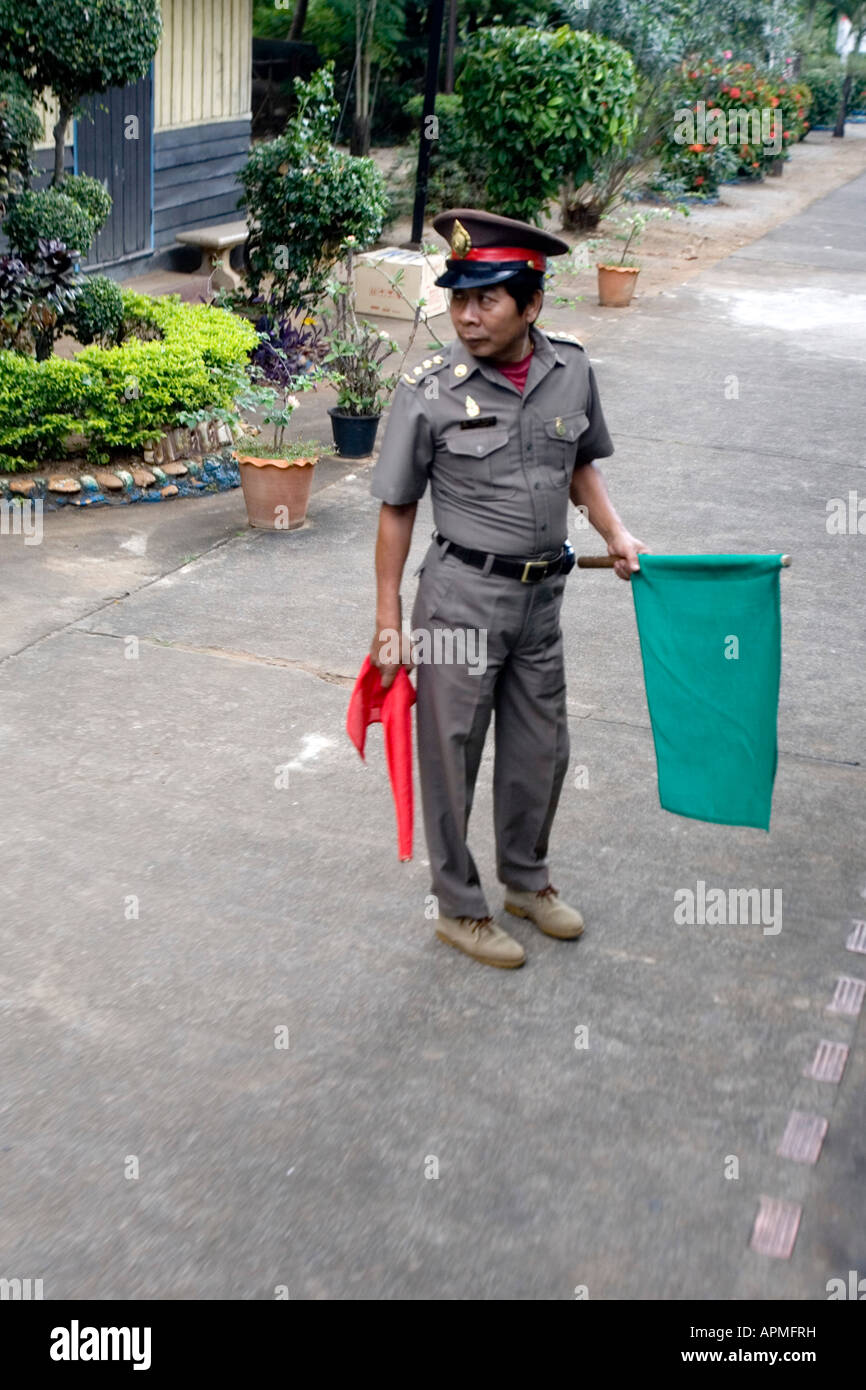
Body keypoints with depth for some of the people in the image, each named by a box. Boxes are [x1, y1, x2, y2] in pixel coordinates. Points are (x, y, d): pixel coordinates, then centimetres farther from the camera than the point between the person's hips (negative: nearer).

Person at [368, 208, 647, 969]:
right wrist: (390, 621, -5)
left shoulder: (572, 370, -3)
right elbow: (397, 508, -6)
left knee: (541, 748, 18)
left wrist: (616, 533, -2)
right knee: (453, 756, 6)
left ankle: (527, 879, 41)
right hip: (462, 593, -4)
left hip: (542, 593, 4)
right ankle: (459, 907, 26)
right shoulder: (429, 391, -14)